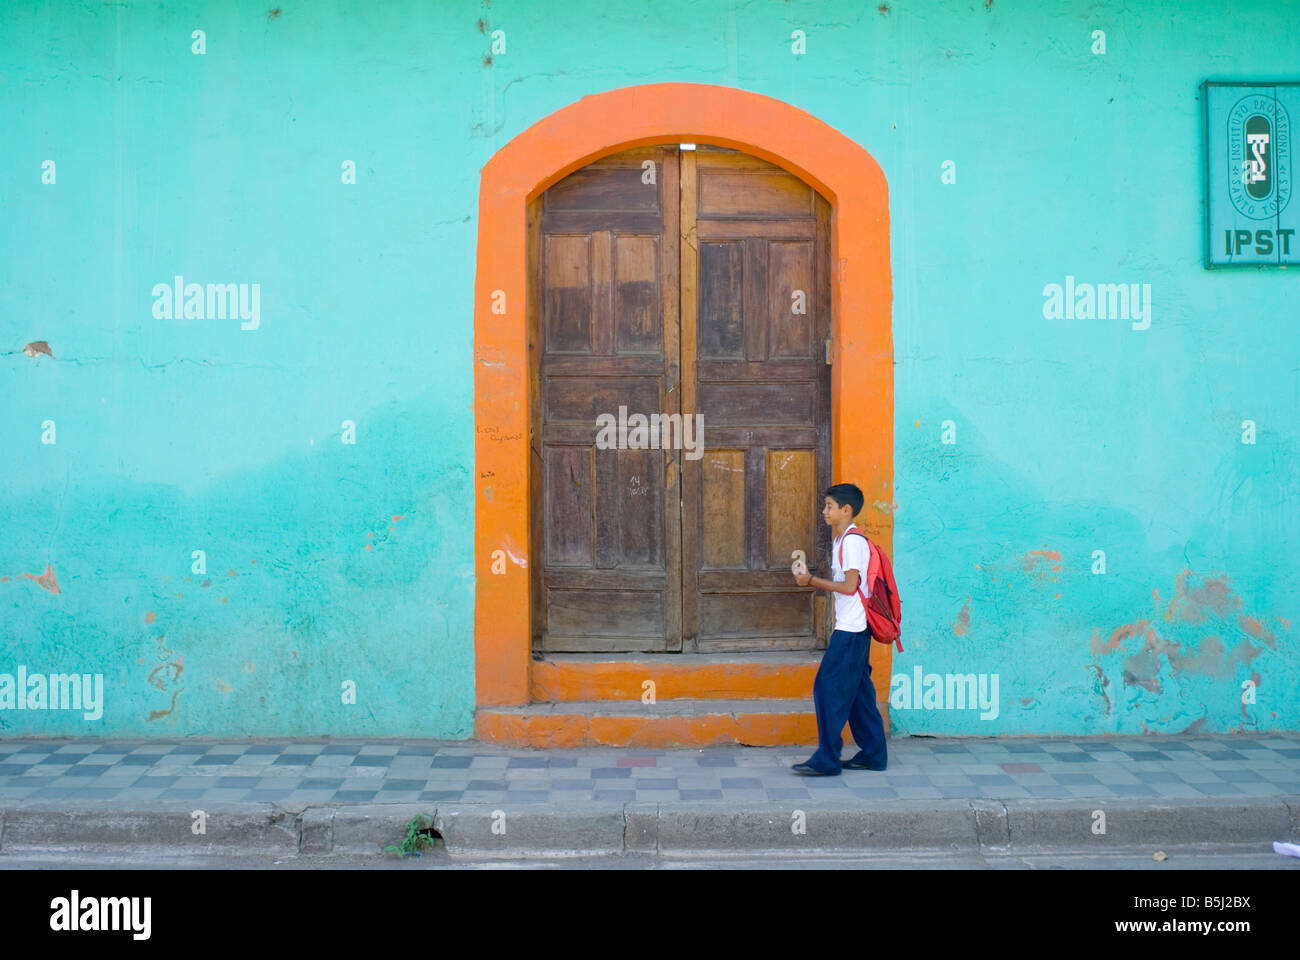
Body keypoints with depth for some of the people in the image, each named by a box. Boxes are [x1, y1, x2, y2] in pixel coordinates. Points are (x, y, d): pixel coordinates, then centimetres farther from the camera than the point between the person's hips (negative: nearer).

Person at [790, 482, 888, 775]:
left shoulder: (852, 540, -13)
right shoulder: (842, 539, 17)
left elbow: (849, 585, -18)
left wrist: (812, 580, -14)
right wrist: (811, 579, 8)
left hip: (850, 629, -10)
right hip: (855, 629, 10)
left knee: (829, 688, -8)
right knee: (857, 690, 12)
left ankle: (827, 759, -5)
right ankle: (873, 754, 18)